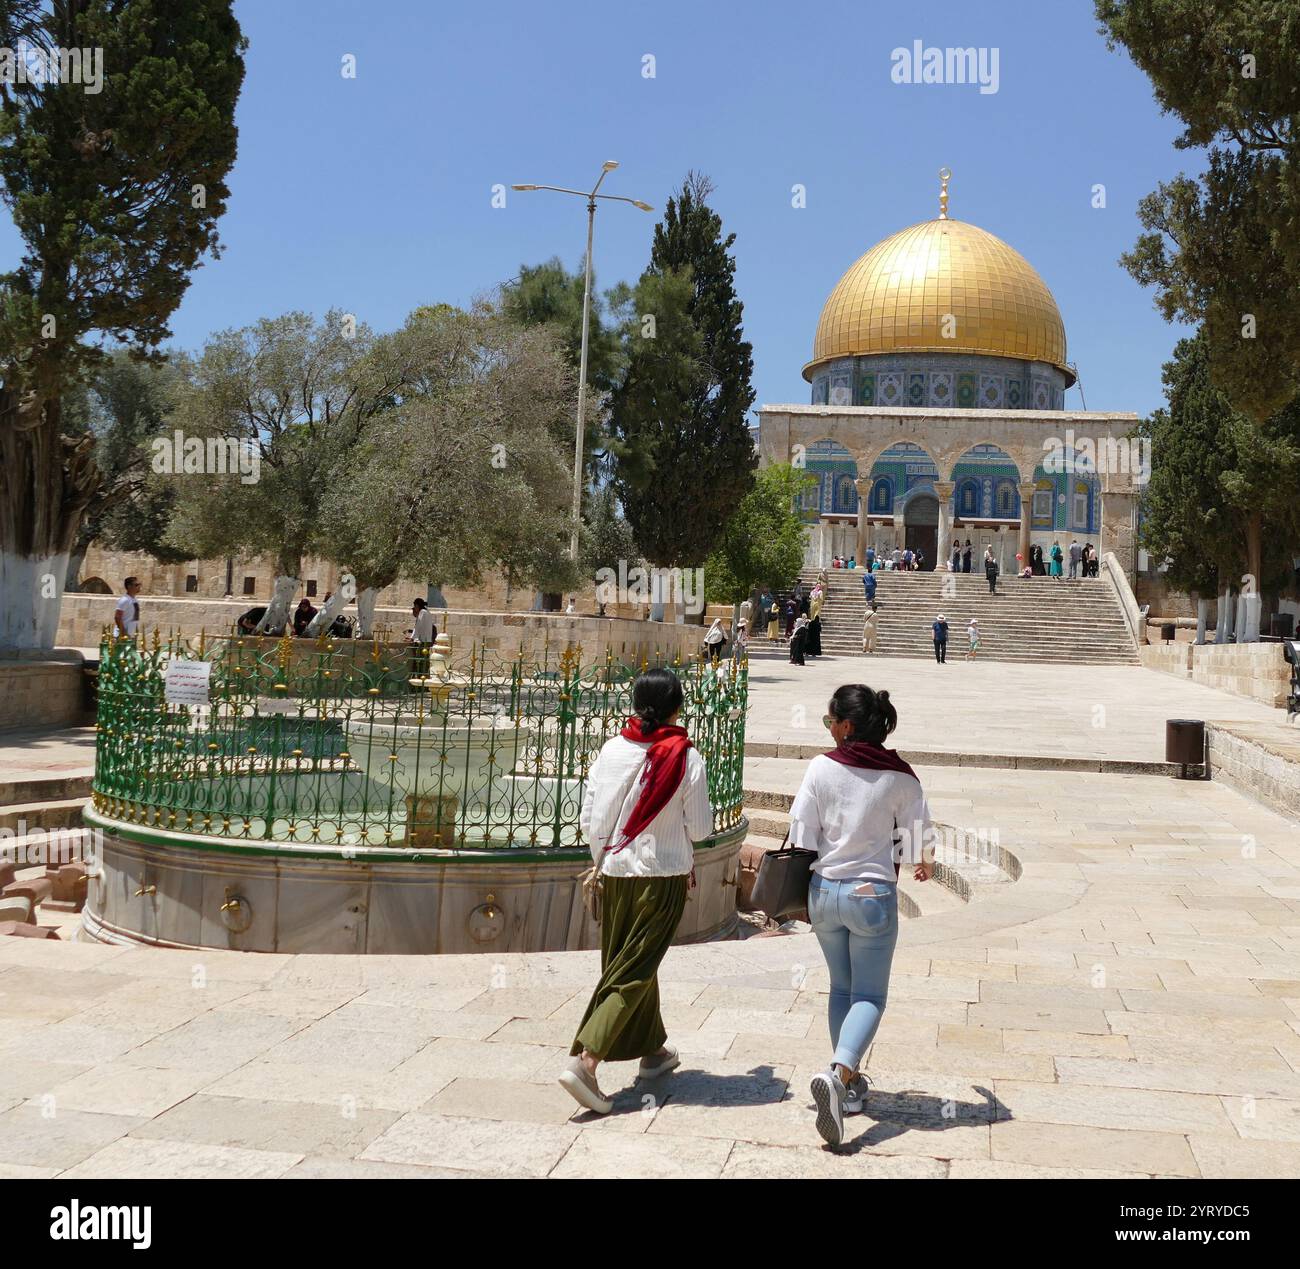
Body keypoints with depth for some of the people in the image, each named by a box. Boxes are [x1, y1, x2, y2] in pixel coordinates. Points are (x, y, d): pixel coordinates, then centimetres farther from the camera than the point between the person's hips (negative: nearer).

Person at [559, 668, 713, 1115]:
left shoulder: (611, 750, -2)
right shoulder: (687, 758, -11)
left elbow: (589, 820, 1)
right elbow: (700, 829, -6)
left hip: (616, 873, 4)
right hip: (664, 877, -4)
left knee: (630, 961, 20)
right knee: (633, 973, 0)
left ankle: (653, 1050, 36)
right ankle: (584, 1061, -12)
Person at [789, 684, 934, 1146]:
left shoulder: (822, 767, -9)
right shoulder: (900, 777, -8)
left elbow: (801, 834, -5)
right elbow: (919, 836, 1)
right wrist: (924, 864, 25)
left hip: (825, 891, 2)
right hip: (873, 895, -2)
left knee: (841, 988, 20)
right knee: (870, 996, 6)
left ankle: (849, 1082, 25)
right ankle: (838, 1073, -18)